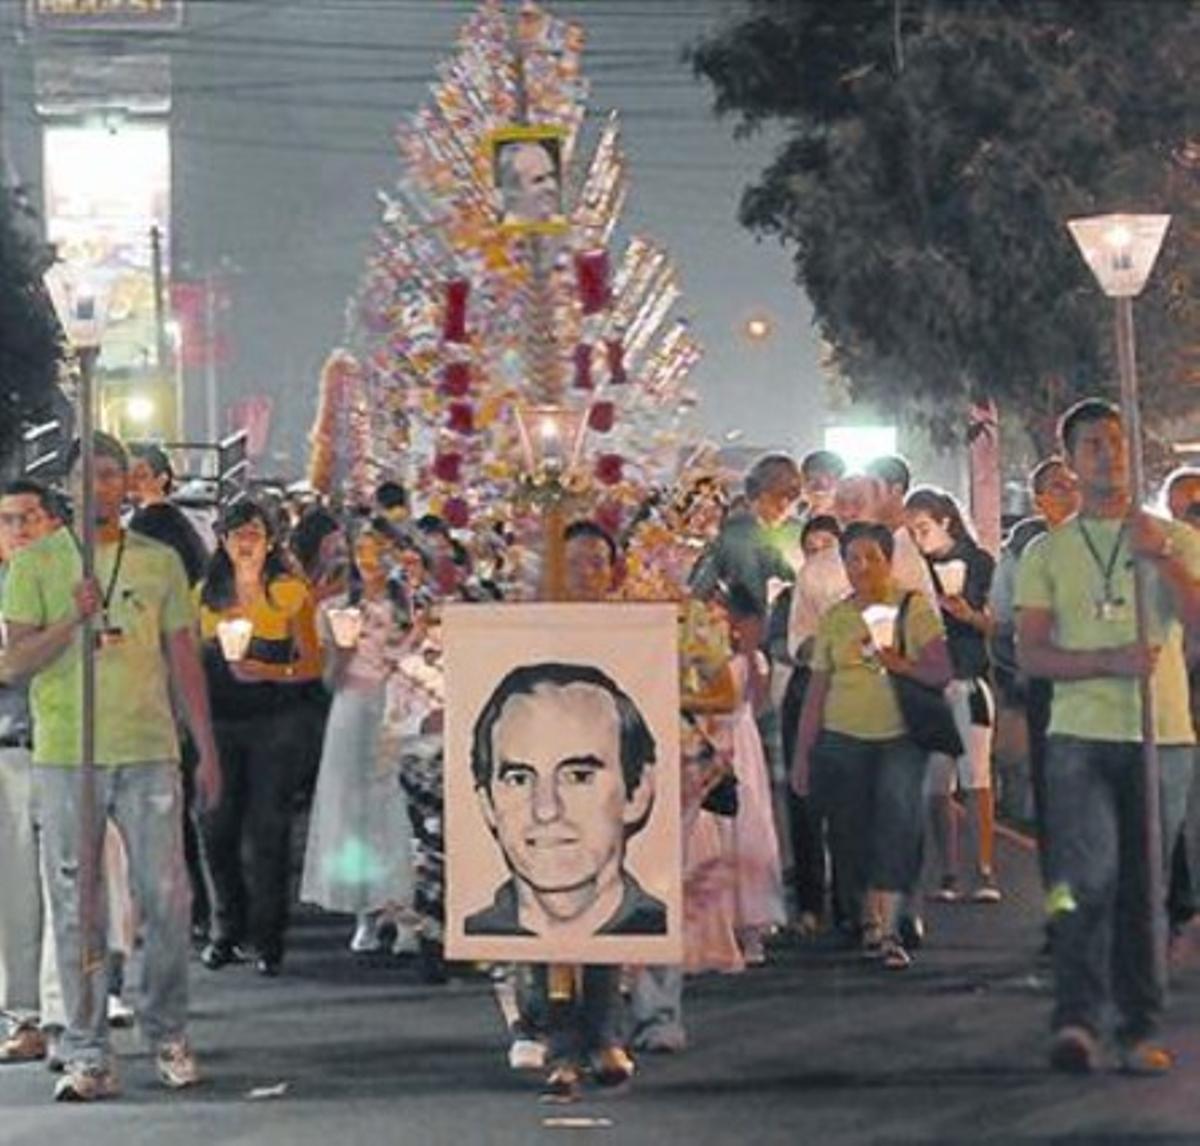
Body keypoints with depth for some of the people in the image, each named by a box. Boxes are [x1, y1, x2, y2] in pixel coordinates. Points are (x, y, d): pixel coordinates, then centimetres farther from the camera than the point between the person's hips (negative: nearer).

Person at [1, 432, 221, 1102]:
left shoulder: (160, 562, 11)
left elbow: (184, 662, 13)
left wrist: (208, 751, 9)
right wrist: (73, 617, -16)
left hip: (149, 751, 1)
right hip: (65, 756, -1)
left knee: (168, 899, -1)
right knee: (76, 908, 1)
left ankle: (169, 1035, 15)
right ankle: (88, 1053, 7)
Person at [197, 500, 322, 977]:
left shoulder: (290, 592, 0)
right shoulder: (206, 593, 11)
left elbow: (312, 664, -2)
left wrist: (267, 672, -17)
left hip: (275, 725, -3)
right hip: (219, 722, 3)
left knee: (268, 829, -2)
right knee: (217, 827, 2)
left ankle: (267, 939, 5)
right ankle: (226, 932, 16)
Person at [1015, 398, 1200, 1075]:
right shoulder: (1047, 553, 10)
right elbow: (1032, 654, 2)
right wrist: (1111, 662, -13)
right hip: (1081, 738, -1)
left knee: (1143, 887, 2)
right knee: (1089, 879, -14)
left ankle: (1142, 1030, 7)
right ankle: (1077, 1020, -13)